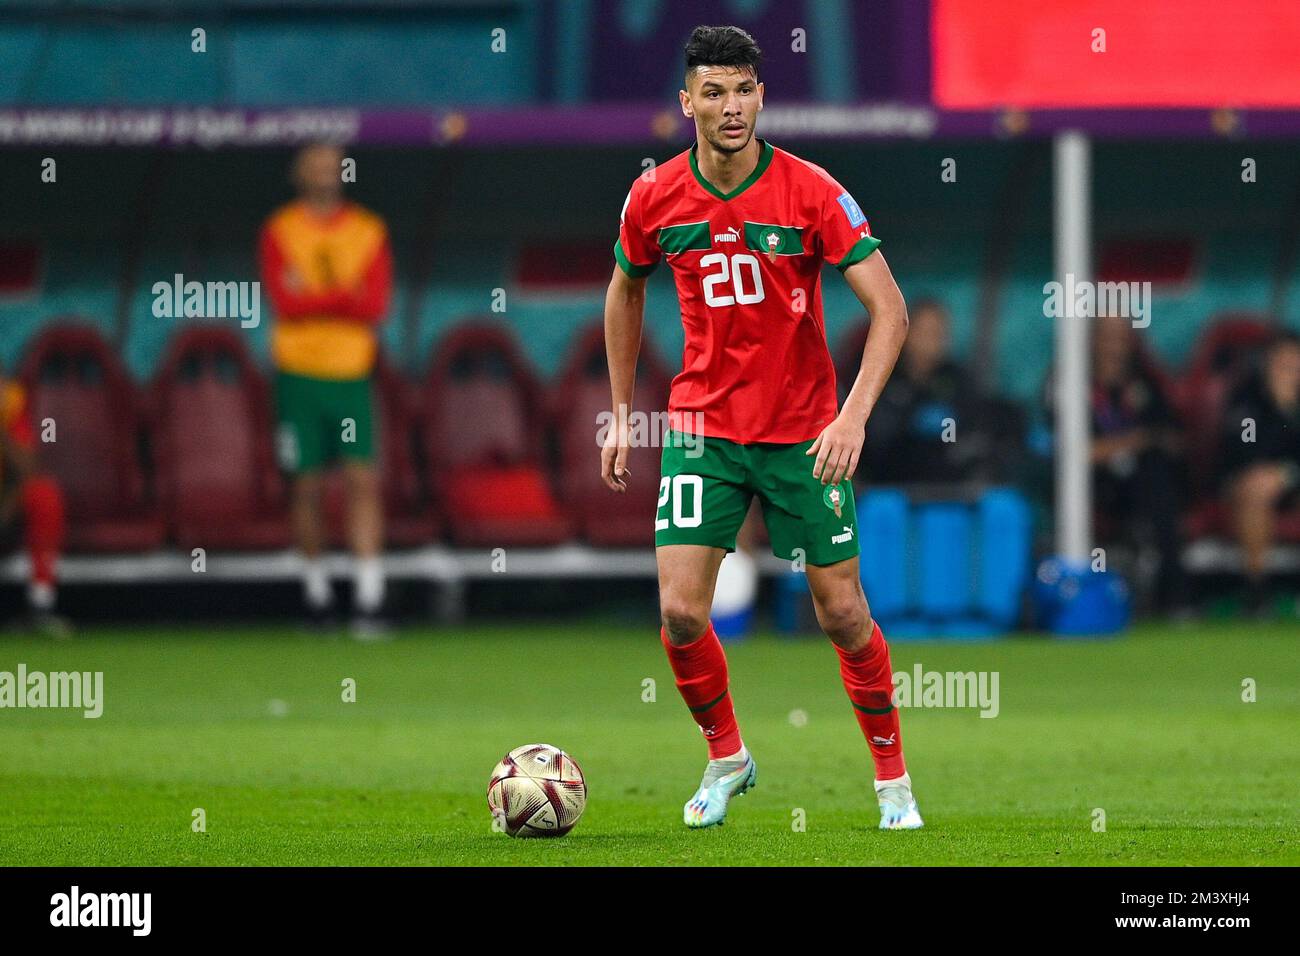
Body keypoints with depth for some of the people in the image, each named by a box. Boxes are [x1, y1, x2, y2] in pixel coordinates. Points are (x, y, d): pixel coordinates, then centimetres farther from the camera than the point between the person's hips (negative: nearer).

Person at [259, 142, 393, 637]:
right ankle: (316, 591, 17)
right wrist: (346, 295, -13)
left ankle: (368, 599, -13)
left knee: (363, 480, -9)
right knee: (306, 485, 3)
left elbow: (375, 307, -4)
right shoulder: (279, 230, 2)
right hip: (299, 371, -1)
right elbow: (285, 302, -11)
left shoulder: (369, 232, 6)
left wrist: (314, 295, -12)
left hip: (352, 373, 1)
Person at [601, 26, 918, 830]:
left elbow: (890, 310, -15)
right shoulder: (655, 199, -5)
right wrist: (621, 414, 14)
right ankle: (726, 757, 17)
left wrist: (854, 417, -26)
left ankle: (893, 776, 21)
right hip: (703, 426, 2)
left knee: (843, 613, 1)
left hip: (804, 432, -2)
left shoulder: (811, 192, -13)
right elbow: (625, 291, 16)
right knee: (681, 613, -9)